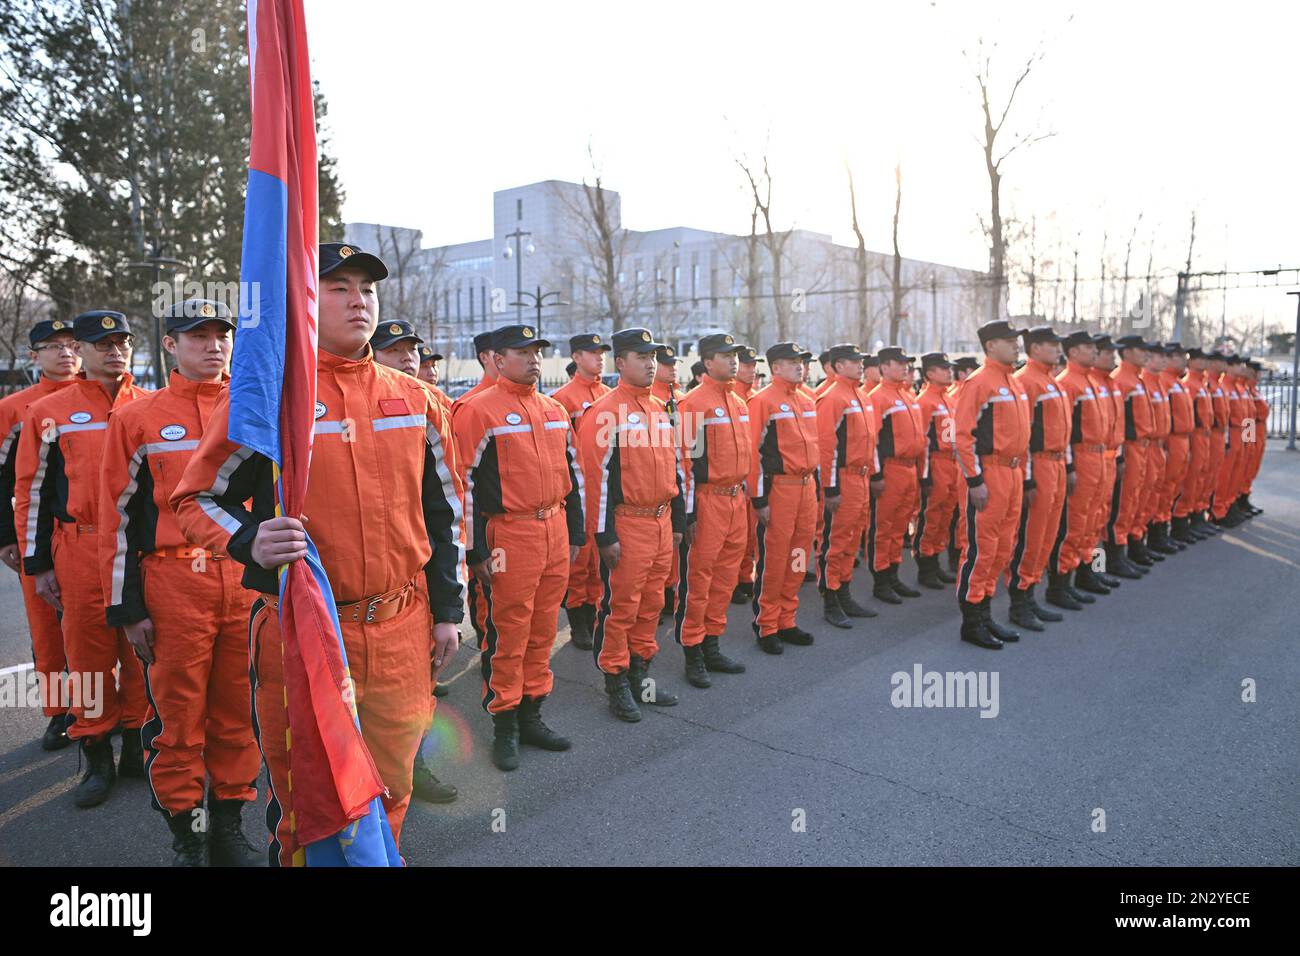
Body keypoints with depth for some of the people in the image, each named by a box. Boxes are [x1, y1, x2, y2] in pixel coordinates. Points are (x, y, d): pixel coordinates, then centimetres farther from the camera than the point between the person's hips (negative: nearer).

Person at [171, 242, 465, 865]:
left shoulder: (414, 400, 6)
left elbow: (445, 510, 12)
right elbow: (196, 499, -1)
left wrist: (447, 609, 9)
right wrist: (250, 543, -22)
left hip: (402, 632, 3)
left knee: (389, 793, 17)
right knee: (306, 805, 12)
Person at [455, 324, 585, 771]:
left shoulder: (556, 411, 13)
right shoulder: (479, 411, -7)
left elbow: (572, 475, 19)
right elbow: (466, 485, -9)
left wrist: (575, 533, 17)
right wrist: (476, 551, -11)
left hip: (555, 532, 6)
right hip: (510, 537, -6)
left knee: (543, 631, 14)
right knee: (507, 635, 2)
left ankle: (532, 716, 28)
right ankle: (504, 727, 17)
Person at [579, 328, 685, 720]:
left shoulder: (660, 409, 13)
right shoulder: (605, 412, -10)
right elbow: (597, 476, -13)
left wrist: (678, 521, 17)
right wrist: (605, 536, -15)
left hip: (661, 522, 7)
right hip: (627, 525, -7)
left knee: (651, 603, 14)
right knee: (620, 606, 2)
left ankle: (641, 674, 28)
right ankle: (616, 683, 15)